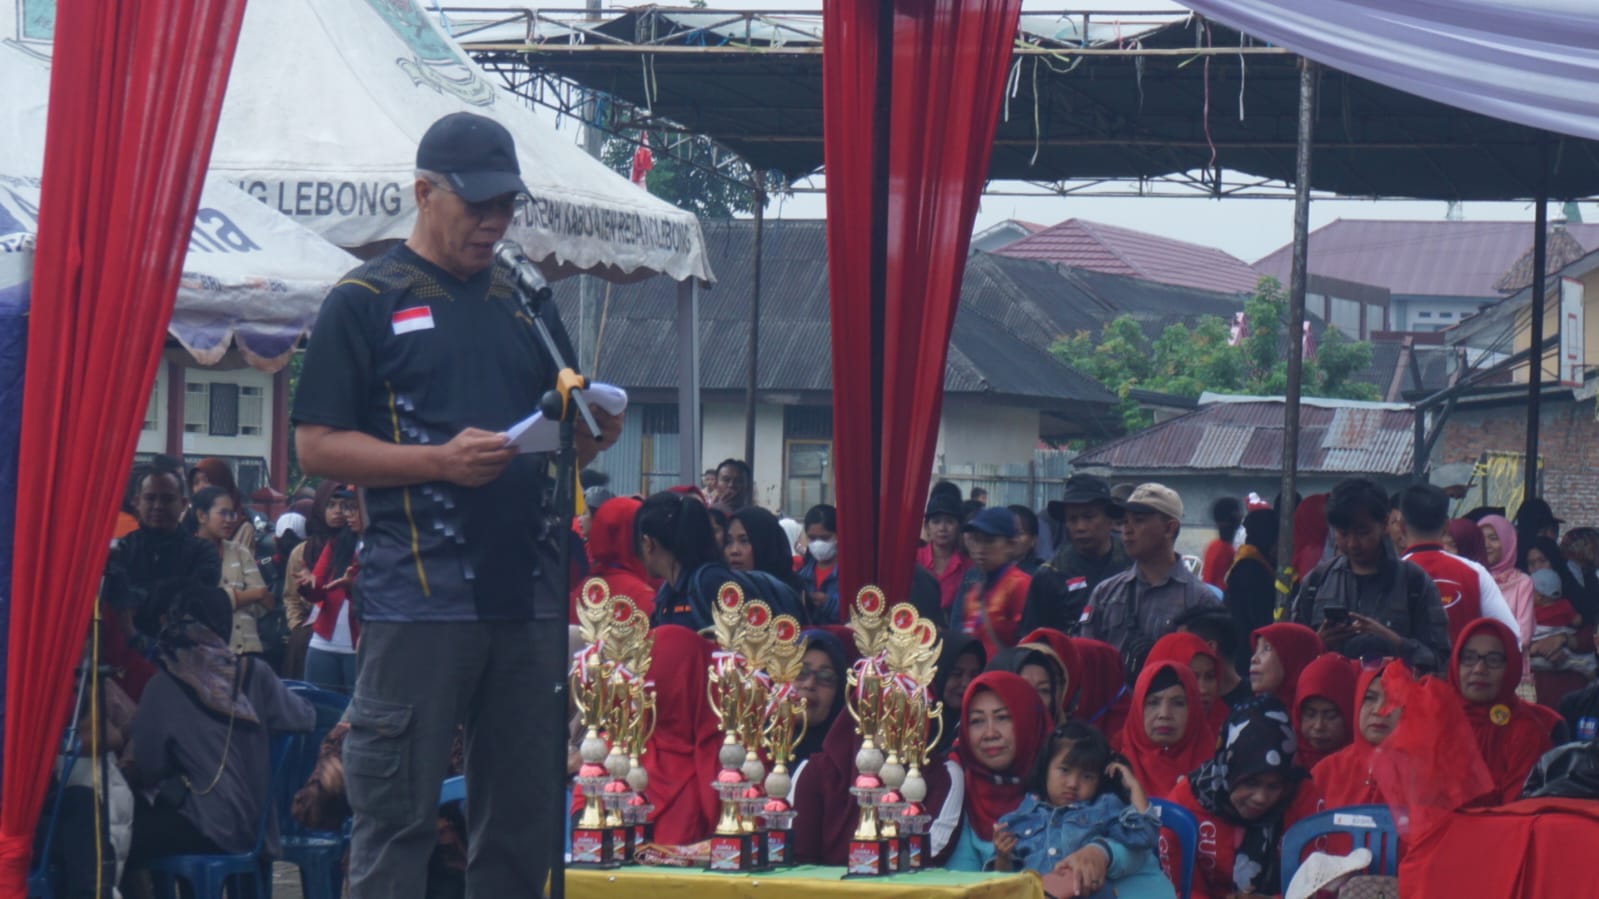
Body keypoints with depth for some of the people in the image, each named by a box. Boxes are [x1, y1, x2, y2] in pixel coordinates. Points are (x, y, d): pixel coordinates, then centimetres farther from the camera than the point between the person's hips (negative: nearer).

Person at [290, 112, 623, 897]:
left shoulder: (528, 305, 18)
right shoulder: (365, 301, 2)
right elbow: (317, 446, -4)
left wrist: (591, 438, 0)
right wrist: (441, 460, -16)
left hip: (530, 595, 5)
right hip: (418, 597, -5)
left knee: (525, 816, 7)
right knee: (397, 812, -6)